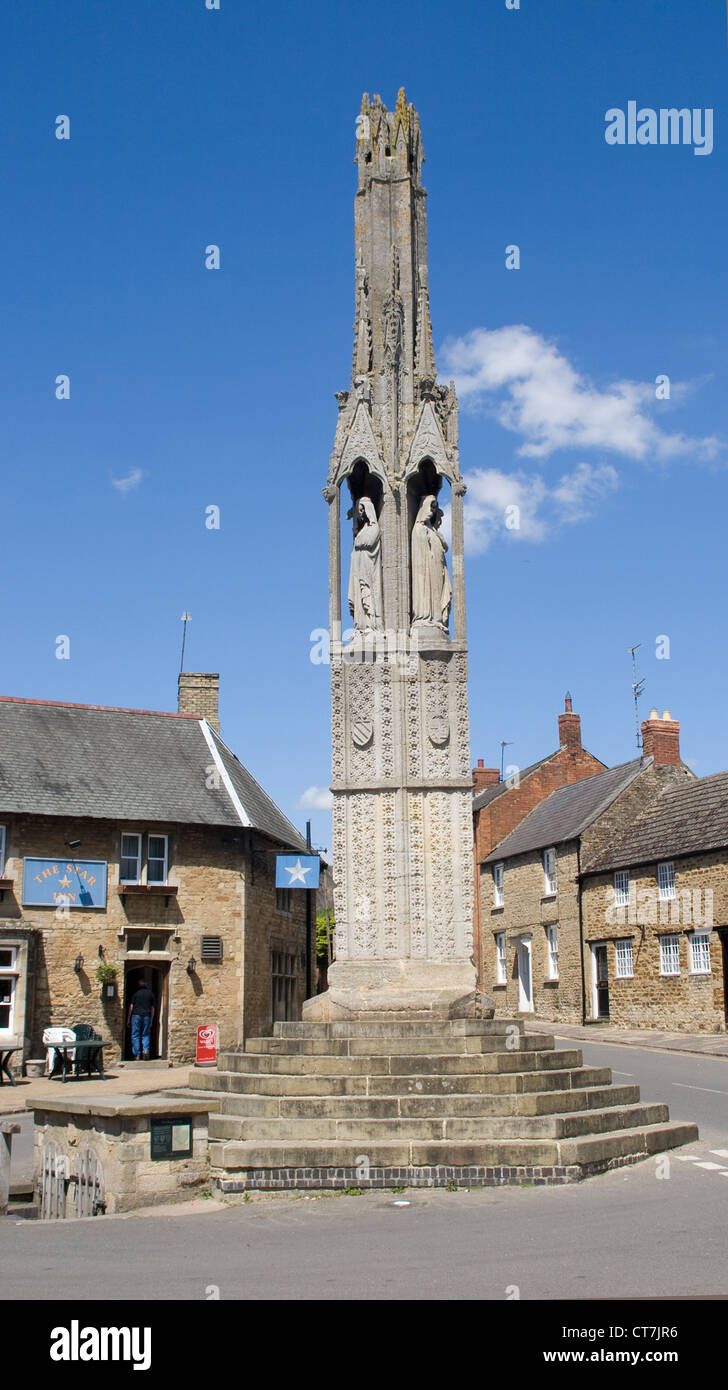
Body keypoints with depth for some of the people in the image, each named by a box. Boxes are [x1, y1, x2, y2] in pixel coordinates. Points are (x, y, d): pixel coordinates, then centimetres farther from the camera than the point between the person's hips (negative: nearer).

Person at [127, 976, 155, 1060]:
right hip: (147, 1016, 2)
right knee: (146, 1035, 9)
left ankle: (136, 1055, -1)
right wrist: (151, 1020, 15)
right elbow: (152, 1008, 9)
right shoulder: (151, 994, 9)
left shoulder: (136, 993, 3)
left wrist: (128, 1019, 8)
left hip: (136, 1015, -2)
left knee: (135, 1035, 3)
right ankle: (146, 1050, -13)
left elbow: (131, 1006, 2)